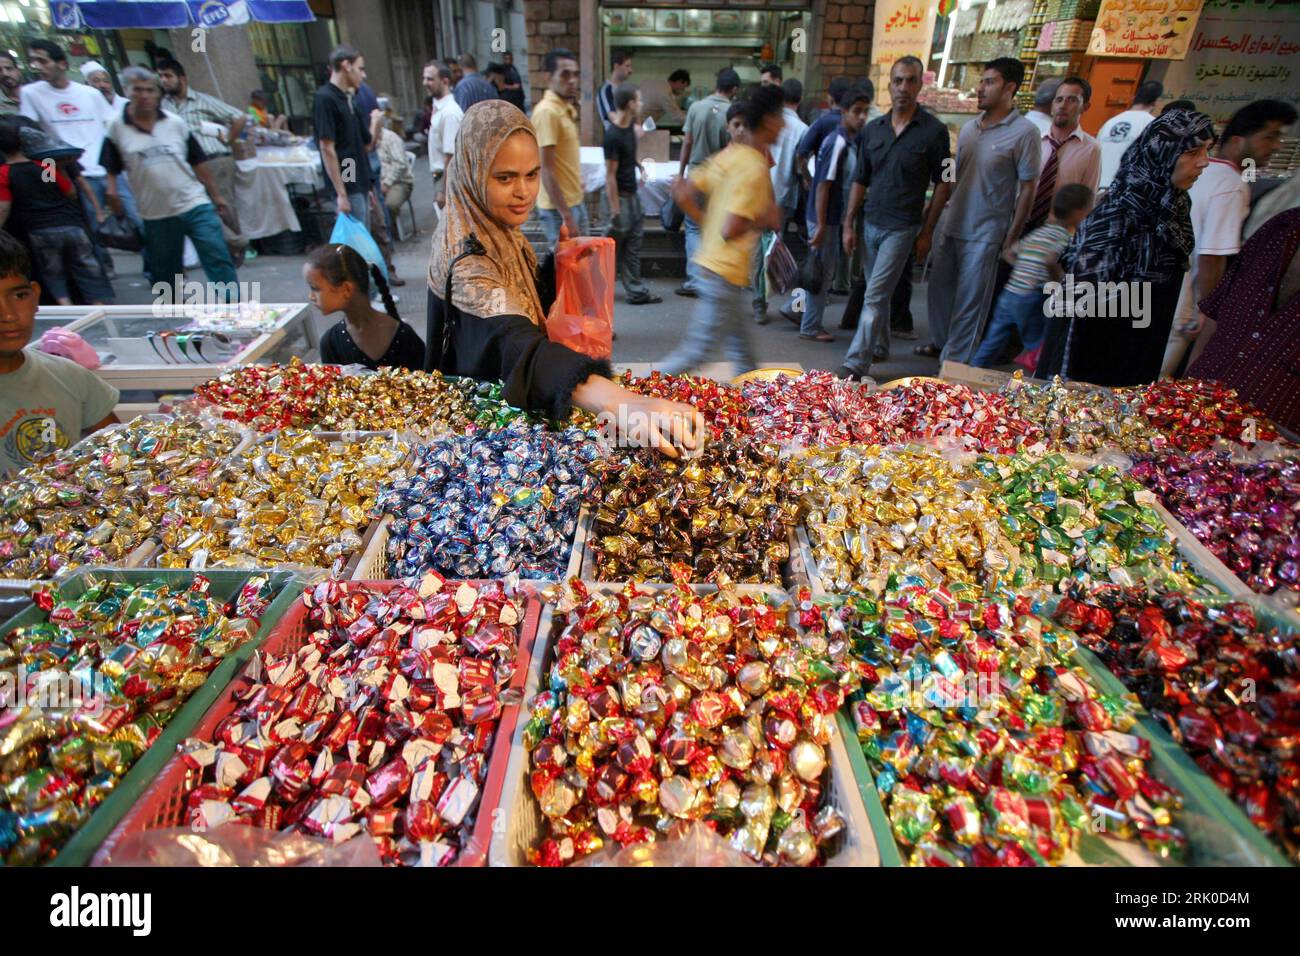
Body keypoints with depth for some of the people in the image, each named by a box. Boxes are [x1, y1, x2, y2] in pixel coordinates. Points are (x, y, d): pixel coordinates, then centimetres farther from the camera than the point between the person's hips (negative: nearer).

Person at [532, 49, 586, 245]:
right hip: (558, 208, -9)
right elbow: (547, 171, -22)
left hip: (575, 202, 9)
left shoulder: (566, 109, 10)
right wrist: (566, 217, -25)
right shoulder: (547, 111, -18)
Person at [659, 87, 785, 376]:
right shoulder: (755, 168, -18)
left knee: (741, 351, 18)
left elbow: (682, 193, 8)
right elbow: (730, 231, -27)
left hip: (711, 262, 10)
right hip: (726, 272, -10)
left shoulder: (729, 154, 7)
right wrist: (765, 220, -11)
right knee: (696, 351, -1)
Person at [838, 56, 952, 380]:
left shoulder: (934, 131, -5)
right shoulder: (872, 129, 6)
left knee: (875, 297, -12)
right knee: (880, 293, 16)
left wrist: (927, 231, -5)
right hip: (871, 223, 5)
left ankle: (856, 364, -11)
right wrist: (849, 225, 4)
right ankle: (880, 346, 34)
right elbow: (860, 181, 9)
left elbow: (943, 183, -1)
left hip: (902, 228, -5)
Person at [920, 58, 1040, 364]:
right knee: (939, 291, 15)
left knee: (969, 302, 1)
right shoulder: (969, 128, 9)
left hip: (984, 234, -6)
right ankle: (942, 343, 34)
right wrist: (939, 205, 12)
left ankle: (955, 361, 11)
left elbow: (1028, 189, -8)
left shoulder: (1024, 132, -8)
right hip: (951, 227, 6)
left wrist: (1011, 239, -12)